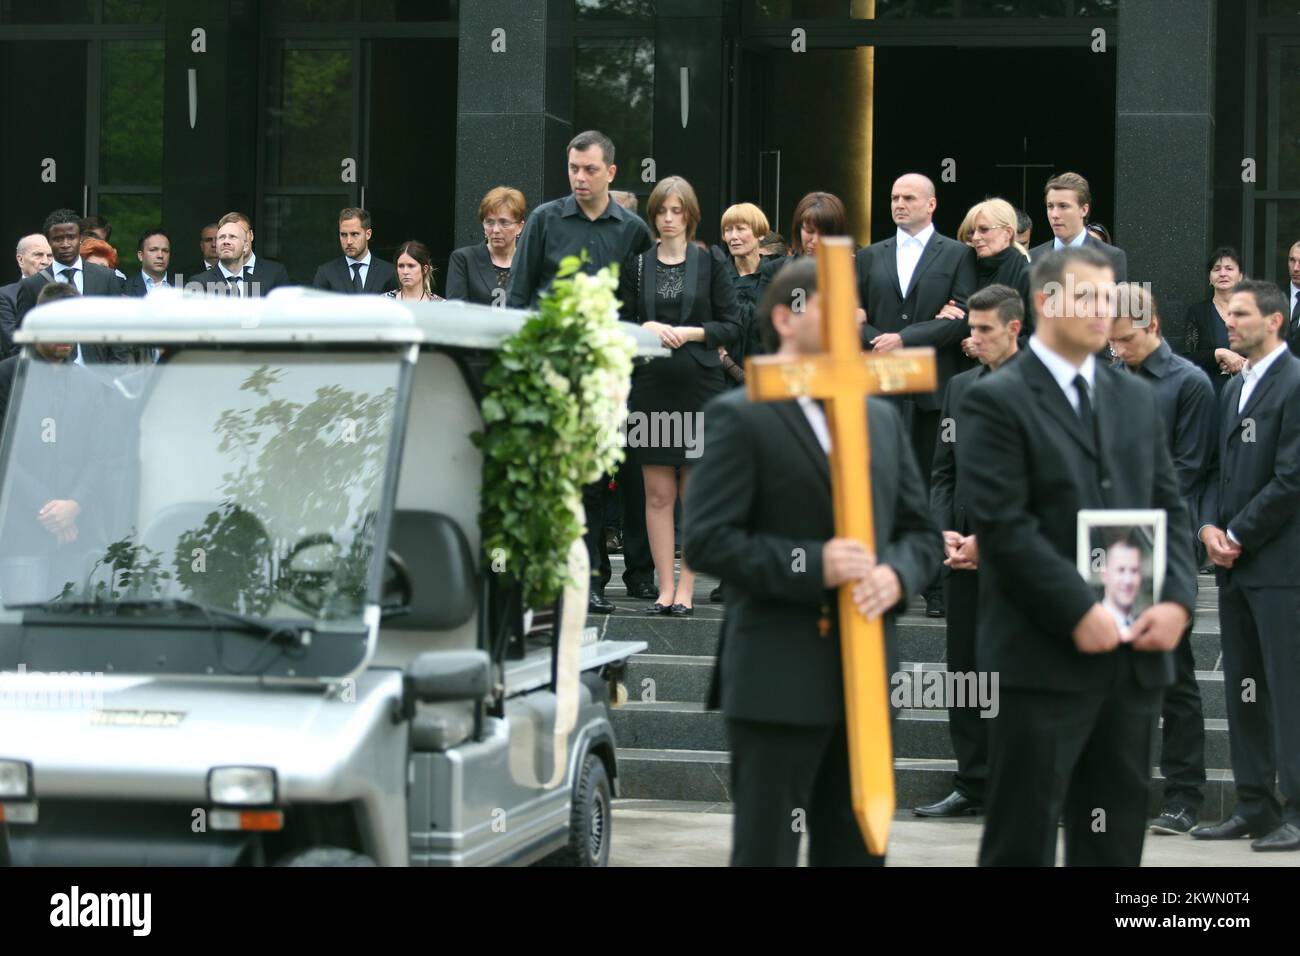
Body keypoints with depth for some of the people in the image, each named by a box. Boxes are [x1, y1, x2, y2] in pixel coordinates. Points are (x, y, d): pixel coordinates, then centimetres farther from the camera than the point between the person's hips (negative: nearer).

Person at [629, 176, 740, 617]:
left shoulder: (710, 263, 4)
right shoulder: (637, 263, 8)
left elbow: (732, 324, 3)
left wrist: (690, 333, -11)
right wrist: (647, 329, -9)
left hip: (699, 387, -1)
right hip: (651, 387, 1)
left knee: (695, 493, 0)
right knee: (658, 494, 1)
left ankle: (686, 588, 4)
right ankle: (665, 586, 5)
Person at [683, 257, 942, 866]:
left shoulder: (881, 417, 16)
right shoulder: (740, 416, -4)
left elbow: (921, 532, 16)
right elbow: (707, 540, -12)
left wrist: (897, 575, -7)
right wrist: (810, 565, -22)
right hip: (779, 681, -6)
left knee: (856, 850, 11)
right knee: (765, 849, -2)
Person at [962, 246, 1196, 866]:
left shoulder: (1135, 399, 16)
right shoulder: (997, 402, -5)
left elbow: (1168, 509, 14)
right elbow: (1002, 524, -13)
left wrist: (1177, 598, -4)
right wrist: (1079, 612, -18)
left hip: (1135, 655, 6)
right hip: (1045, 656, -6)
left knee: (1115, 840, 10)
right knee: (1023, 838, -2)